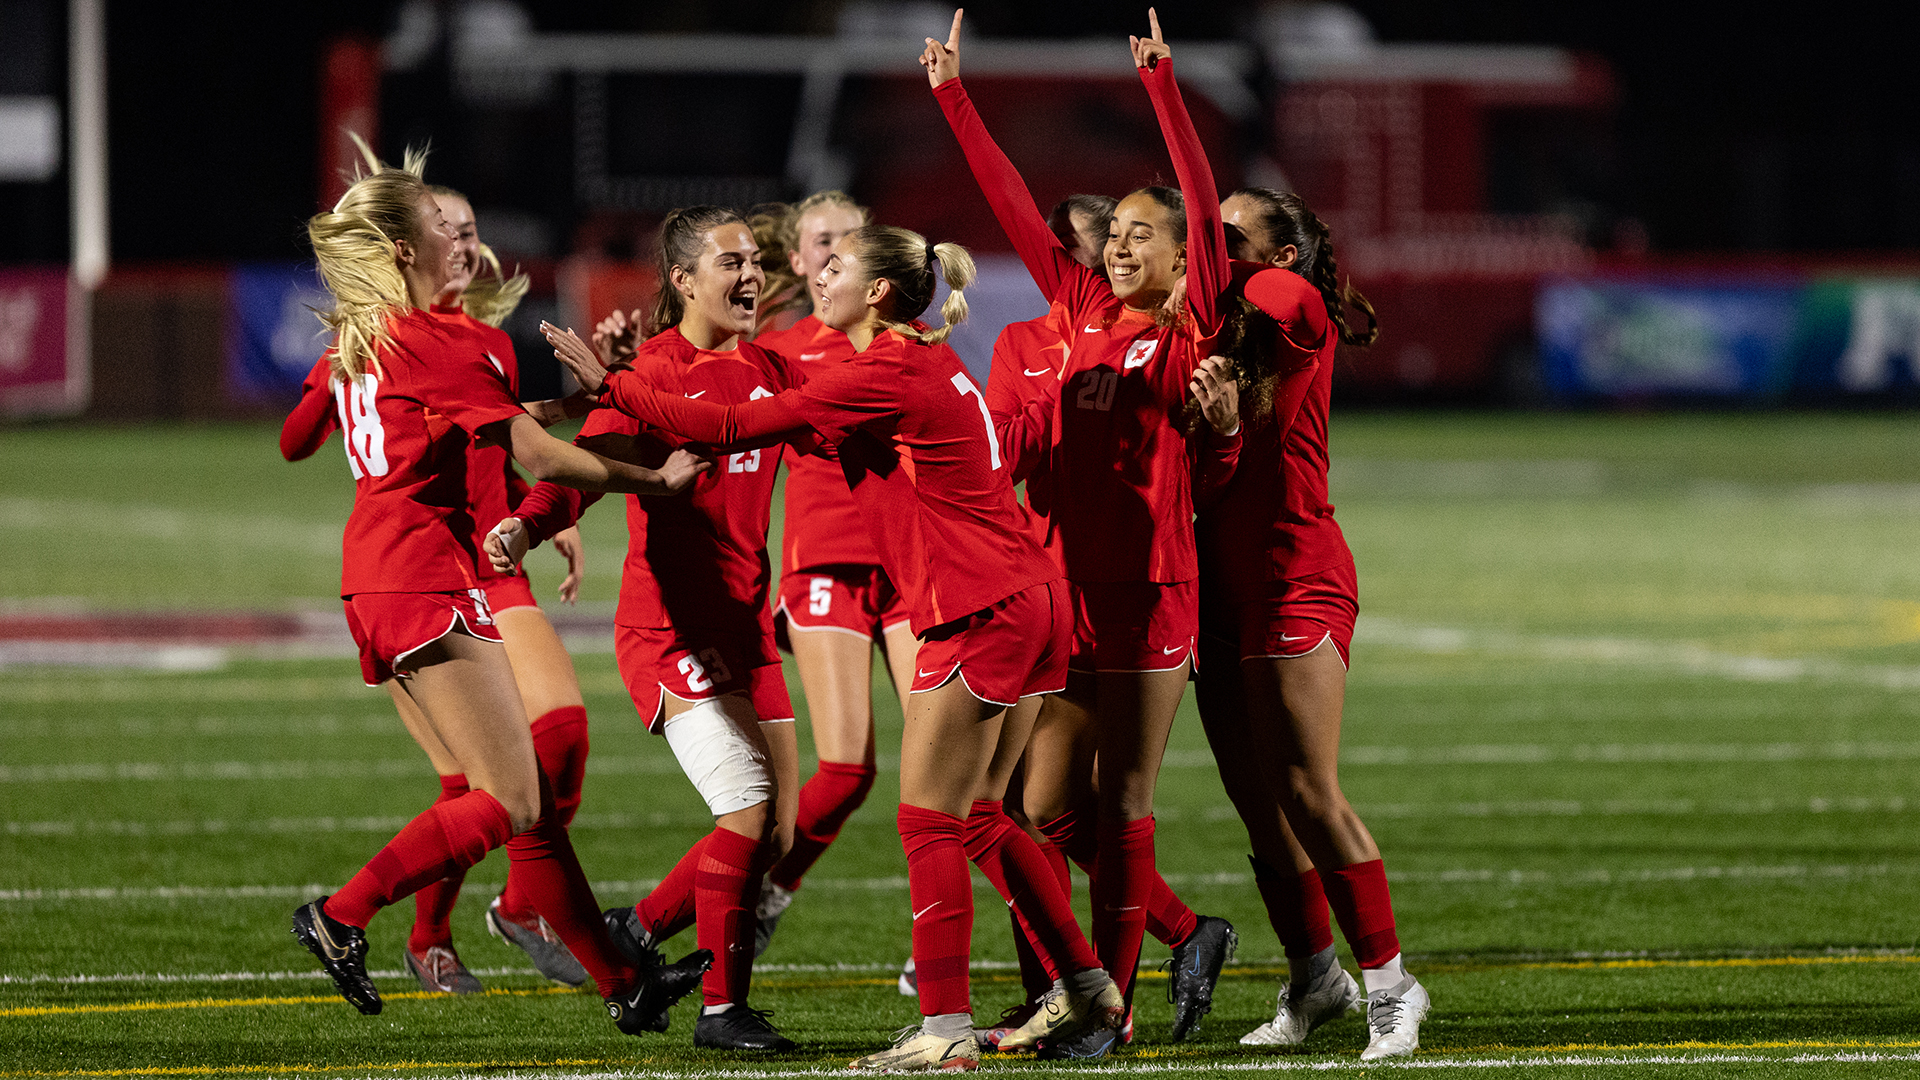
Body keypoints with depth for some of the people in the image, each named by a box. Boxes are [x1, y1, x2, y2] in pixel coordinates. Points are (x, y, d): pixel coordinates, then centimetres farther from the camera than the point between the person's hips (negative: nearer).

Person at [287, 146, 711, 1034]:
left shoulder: (355, 340, 14)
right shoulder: (439, 343, -12)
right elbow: (543, 460, -12)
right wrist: (652, 482, 2)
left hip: (379, 578, 10)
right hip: (427, 574, -10)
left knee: (527, 793, 9)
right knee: (508, 802, -8)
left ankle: (622, 984, 11)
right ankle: (340, 917, -10)